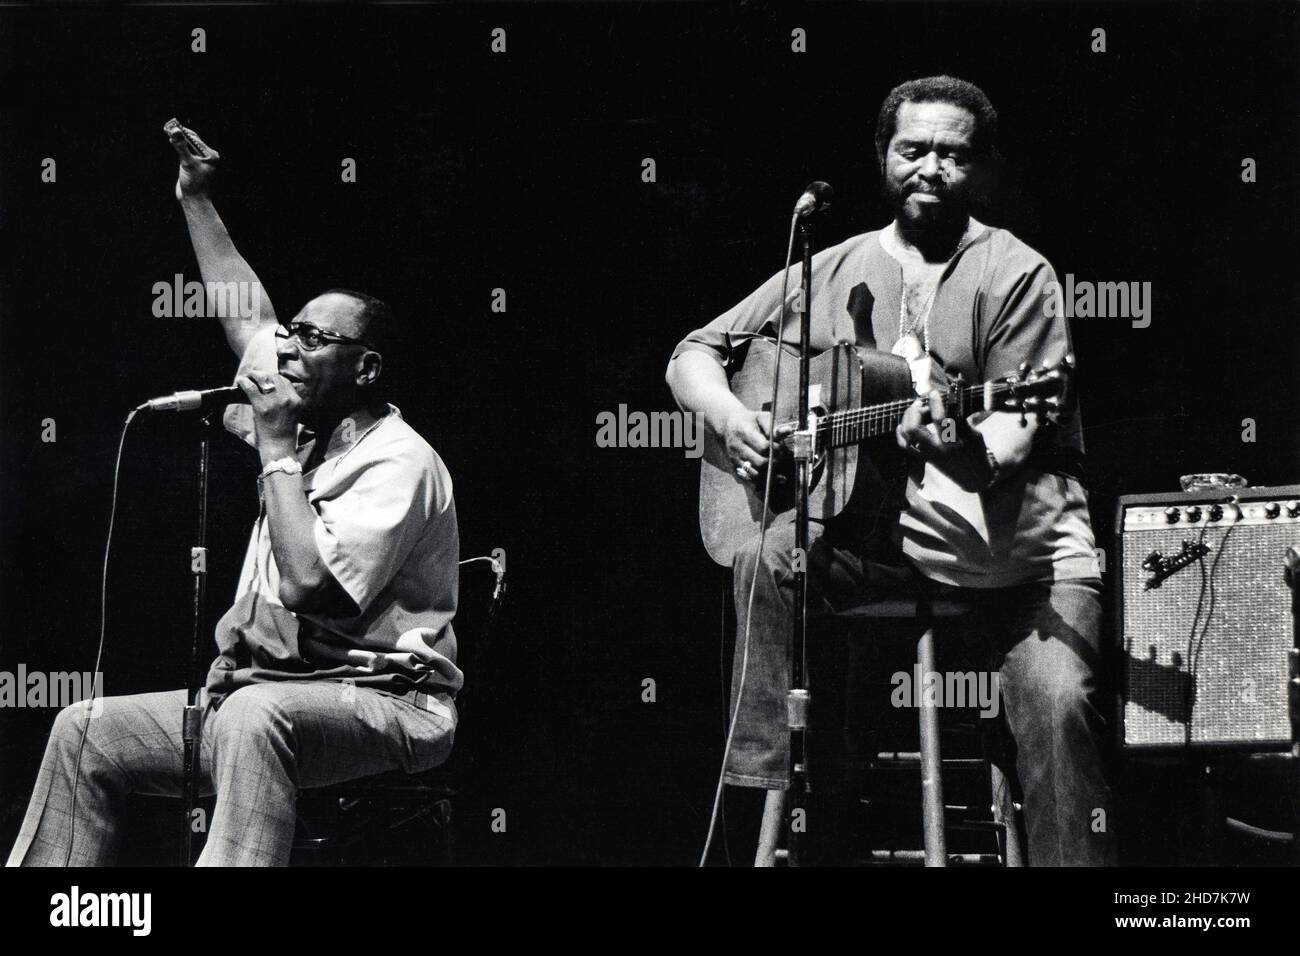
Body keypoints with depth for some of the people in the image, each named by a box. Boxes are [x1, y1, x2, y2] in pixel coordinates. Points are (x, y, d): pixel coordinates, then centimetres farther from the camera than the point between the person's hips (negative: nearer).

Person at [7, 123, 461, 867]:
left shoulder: (397, 461, -14)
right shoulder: (314, 425, 13)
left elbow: (308, 585, -26)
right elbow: (246, 314, 26)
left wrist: (276, 448, -17)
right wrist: (196, 200, 29)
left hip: (383, 707, -9)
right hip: (270, 694, 10)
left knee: (253, 716, -42)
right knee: (86, 733, 0)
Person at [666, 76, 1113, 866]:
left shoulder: (1016, 274, 0)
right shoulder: (833, 273, 12)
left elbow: (1014, 434, -10)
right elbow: (694, 355, 16)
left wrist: (966, 451, -34)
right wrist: (730, 417, -6)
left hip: (1014, 525, -3)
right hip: (867, 520, 3)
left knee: (1057, 697, -25)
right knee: (768, 557, -26)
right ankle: (760, 793, -17)